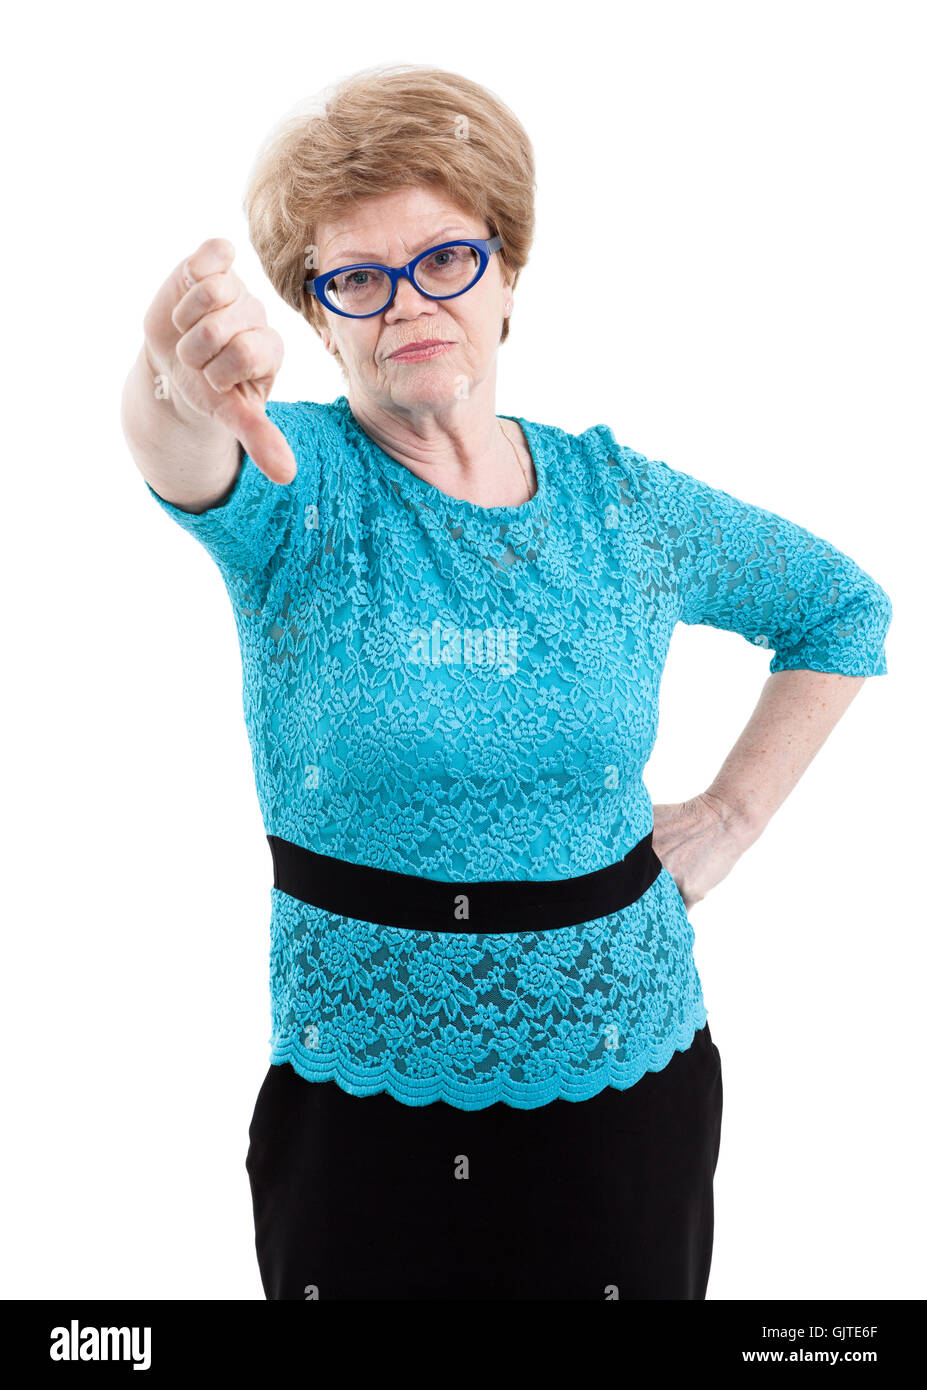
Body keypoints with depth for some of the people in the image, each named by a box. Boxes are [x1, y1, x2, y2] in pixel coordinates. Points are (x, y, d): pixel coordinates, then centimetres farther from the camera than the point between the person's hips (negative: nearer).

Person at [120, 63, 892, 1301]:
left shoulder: (622, 502, -1)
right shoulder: (294, 486, -8)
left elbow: (844, 609, 12)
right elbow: (189, 463, -33)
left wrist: (735, 813, 3)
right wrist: (180, 398, -56)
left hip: (624, 1071, 2)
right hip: (358, 1097, -1)